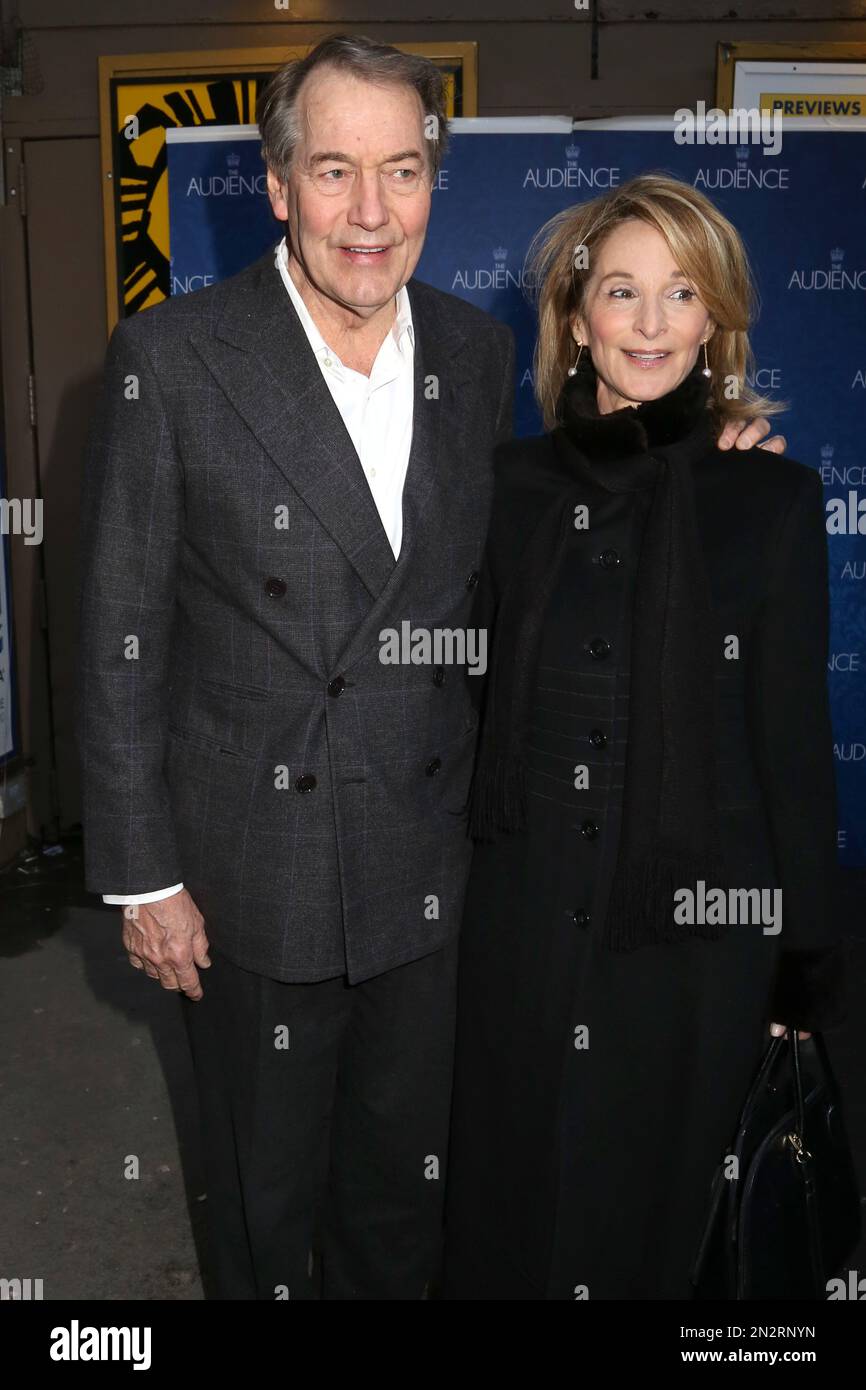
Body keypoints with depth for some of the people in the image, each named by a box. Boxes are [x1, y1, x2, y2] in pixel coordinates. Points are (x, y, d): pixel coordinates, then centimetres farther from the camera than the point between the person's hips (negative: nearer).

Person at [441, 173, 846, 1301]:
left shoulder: (771, 498, -6)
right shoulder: (518, 483, 1)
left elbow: (794, 734, -3)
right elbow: (483, 700, 7)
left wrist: (805, 956, 0)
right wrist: (458, 885, 7)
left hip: (695, 922, -2)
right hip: (524, 912, 2)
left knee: (650, 1205, 18)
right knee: (511, 1199, 18)